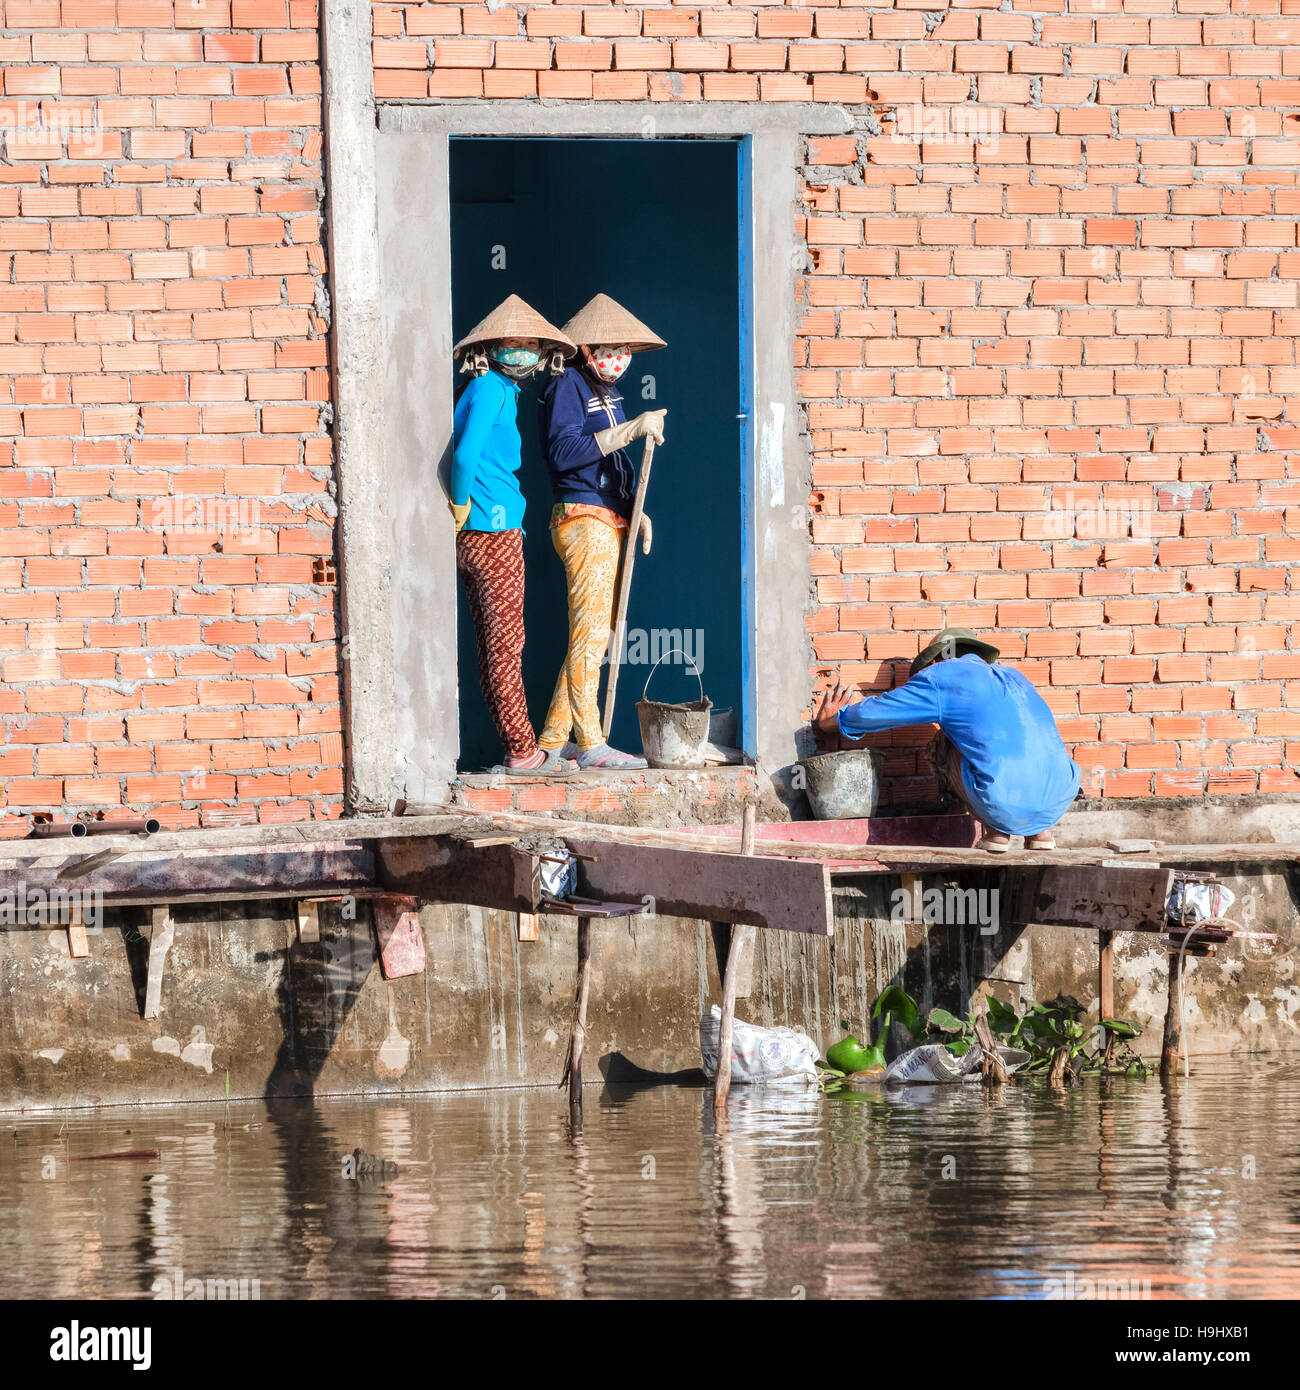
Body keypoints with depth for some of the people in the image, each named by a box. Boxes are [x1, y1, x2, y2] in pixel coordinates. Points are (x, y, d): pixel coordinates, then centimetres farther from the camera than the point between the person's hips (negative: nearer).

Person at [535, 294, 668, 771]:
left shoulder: (608, 392, 19)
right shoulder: (567, 387, -9)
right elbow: (565, 452, -22)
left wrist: (636, 512, 13)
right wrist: (631, 429, -24)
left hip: (610, 524, 9)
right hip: (583, 521, -9)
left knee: (591, 636, 9)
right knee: (590, 633, -11)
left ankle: (552, 739, 13)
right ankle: (590, 744, -11)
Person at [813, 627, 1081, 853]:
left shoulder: (942, 676, 8)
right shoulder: (1013, 677, 27)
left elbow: (869, 715, 15)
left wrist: (829, 722, 36)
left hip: (1005, 809, -6)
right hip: (1059, 805, 6)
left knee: (944, 748, 18)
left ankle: (995, 831, 11)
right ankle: (1039, 832, 18)